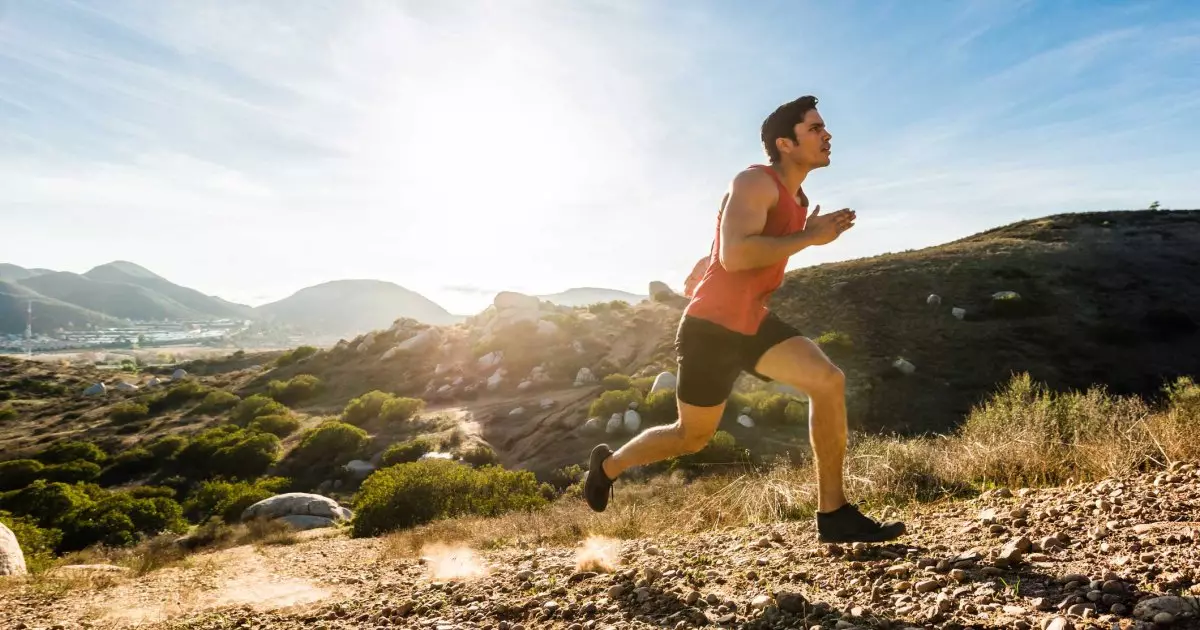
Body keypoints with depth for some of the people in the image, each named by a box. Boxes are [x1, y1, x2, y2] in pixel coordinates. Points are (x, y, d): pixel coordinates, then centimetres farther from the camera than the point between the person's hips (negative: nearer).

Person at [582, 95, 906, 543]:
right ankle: (609, 464, 34)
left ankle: (834, 515, -4)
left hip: (753, 322, 8)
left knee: (828, 380, -12)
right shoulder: (756, 183, -17)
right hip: (712, 327, -8)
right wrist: (810, 237, -24)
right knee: (693, 436, 7)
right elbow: (734, 255, -32)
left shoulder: (795, 197, 11)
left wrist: (697, 278, 31)